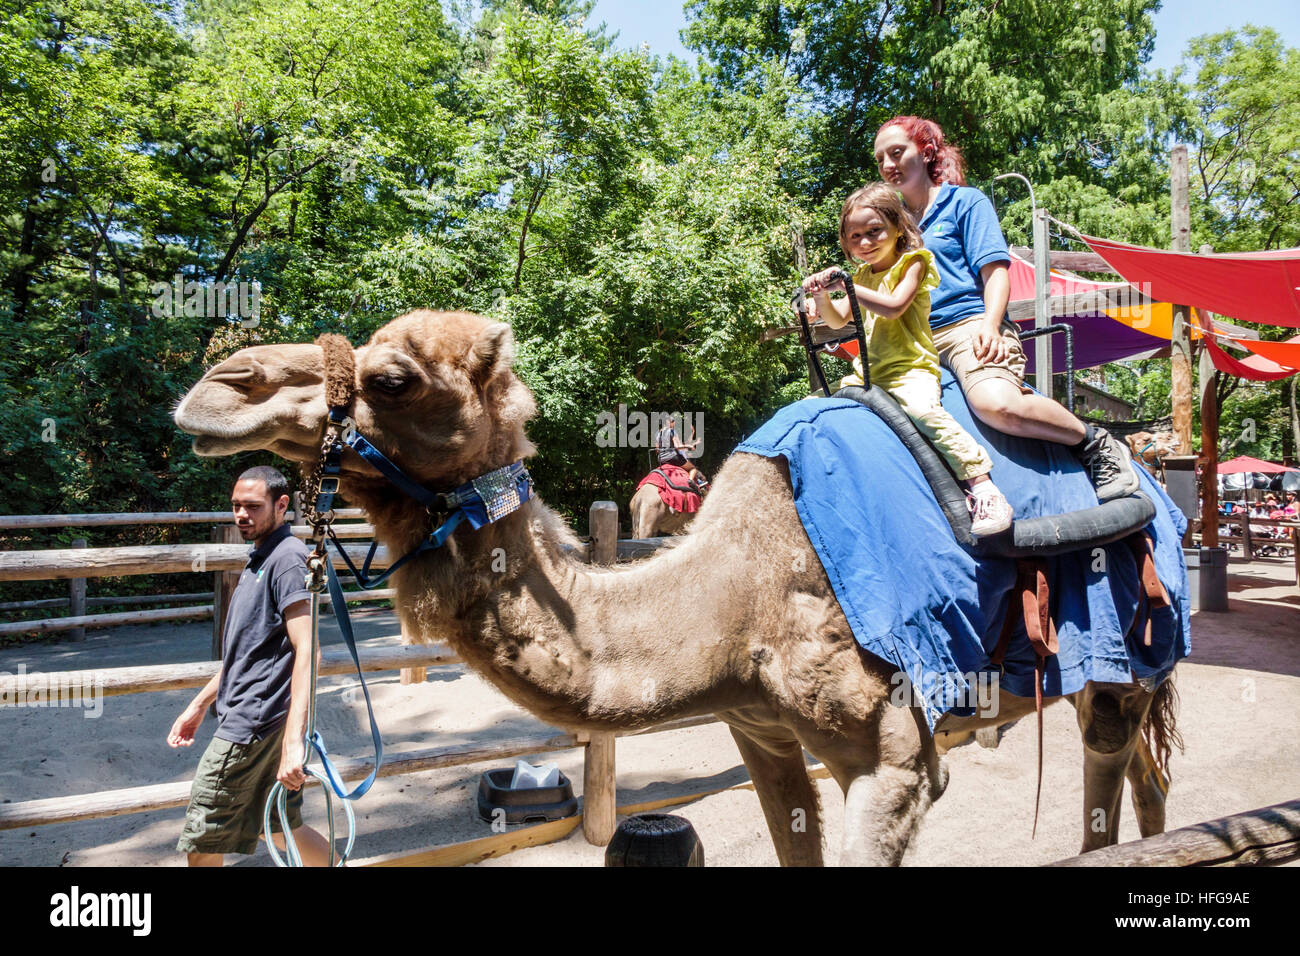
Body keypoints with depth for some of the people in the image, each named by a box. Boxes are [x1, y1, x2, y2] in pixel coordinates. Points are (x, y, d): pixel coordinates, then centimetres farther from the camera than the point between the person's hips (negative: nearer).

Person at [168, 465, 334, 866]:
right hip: (250, 719, 9)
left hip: (253, 723, -9)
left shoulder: (288, 557, -15)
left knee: (201, 842, 4)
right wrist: (199, 705, 24)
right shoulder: (259, 560, 16)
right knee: (281, 828, 17)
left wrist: (293, 742, -31)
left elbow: (306, 652, -25)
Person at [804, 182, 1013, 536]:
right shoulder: (862, 275, 18)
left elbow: (893, 306, -20)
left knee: (922, 409, -38)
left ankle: (983, 486, -35)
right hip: (869, 373, 8)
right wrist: (822, 296, -3)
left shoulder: (911, 262, -2)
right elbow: (837, 321, 16)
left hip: (911, 368, -8)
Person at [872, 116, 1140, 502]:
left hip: (968, 325, -7)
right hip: (915, 341, 7)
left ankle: (1097, 444, -11)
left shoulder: (965, 201, 11)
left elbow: (995, 270, 1)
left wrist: (990, 322, -18)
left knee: (996, 402, -36)